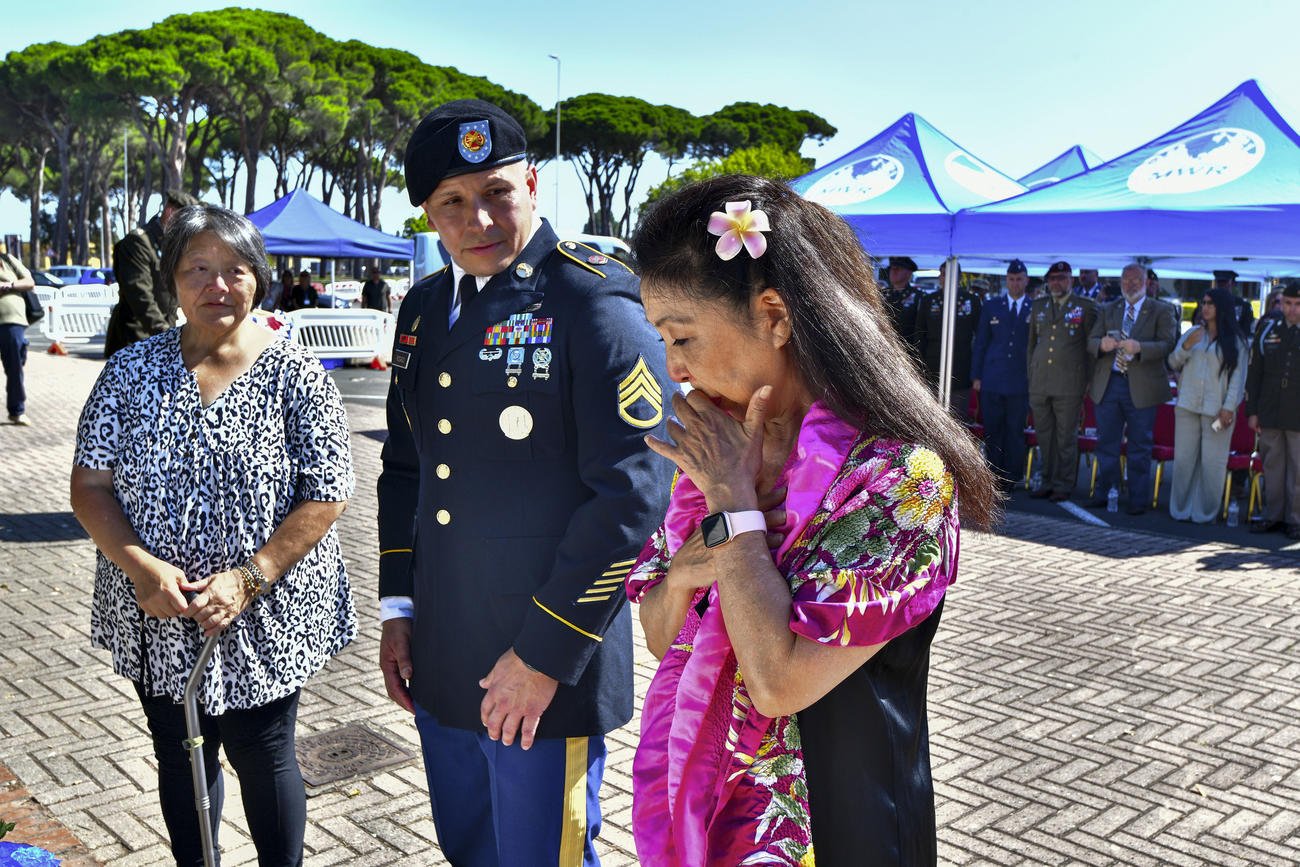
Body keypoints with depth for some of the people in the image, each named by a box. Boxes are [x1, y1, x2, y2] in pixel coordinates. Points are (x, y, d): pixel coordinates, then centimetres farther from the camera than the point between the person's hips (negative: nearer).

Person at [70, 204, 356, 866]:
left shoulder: (296, 375, -8)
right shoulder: (131, 370, 0)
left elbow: (326, 497, -11)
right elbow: (89, 486, -1)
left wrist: (247, 579, -19)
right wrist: (143, 567, -16)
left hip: (267, 619, -3)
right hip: (156, 617, 3)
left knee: (265, 760, 11)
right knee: (180, 759, 19)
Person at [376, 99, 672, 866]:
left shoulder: (596, 304, -14)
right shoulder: (425, 309, 9)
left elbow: (633, 494, -19)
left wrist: (547, 655, -17)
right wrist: (398, 608, 11)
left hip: (547, 669, -7)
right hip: (439, 664, 7)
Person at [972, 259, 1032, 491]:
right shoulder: (990, 308, 9)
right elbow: (980, 344, 10)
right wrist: (976, 376, 5)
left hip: (1021, 383, -1)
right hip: (991, 382, 1)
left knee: (1015, 433, 2)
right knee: (992, 432, 3)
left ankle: (1010, 480, 10)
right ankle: (994, 478, 12)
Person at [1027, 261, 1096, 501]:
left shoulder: (1085, 307, 2)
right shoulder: (1038, 306, 14)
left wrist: (1088, 380, -1)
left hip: (1069, 384, -4)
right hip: (1039, 383, 4)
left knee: (1066, 438, -1)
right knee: (1044, 436, 8)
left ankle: (1063, 486, 7)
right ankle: (1048, 482, 18)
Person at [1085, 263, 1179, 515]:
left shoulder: (1162, 311, 2)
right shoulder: (1108, 311, 15)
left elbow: (1168, 344, -10)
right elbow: (1091, 341, 8)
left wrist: (1139, 348, -26)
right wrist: (1102, 344, -16)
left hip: (1141, 387, -4)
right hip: (1108, 384, 4)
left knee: (1140, 448, 2)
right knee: (1106, 444, 9)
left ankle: (1138, 500, 9)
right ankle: (1105, 494, 20)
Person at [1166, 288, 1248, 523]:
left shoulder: (1235, 341, 3)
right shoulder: (1193, 333, 12)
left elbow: (1238, 376, -2)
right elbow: (1173, 363, 11)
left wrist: (1229, 408, -10)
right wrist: (1186, 346, -8)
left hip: (1217, 409, -3)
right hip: (1187, 406, 3)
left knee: (1212, 463, -3)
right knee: (1183, 459, 3)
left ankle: (1205, 513, 7)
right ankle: (1180, 510, 12)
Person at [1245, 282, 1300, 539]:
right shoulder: (1268, 331, 8)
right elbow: (1253, 373, 10)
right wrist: (1252, 411, 6)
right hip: (1270, 414, 3)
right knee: (1272, 466, 10)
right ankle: (1272, 515, 19)